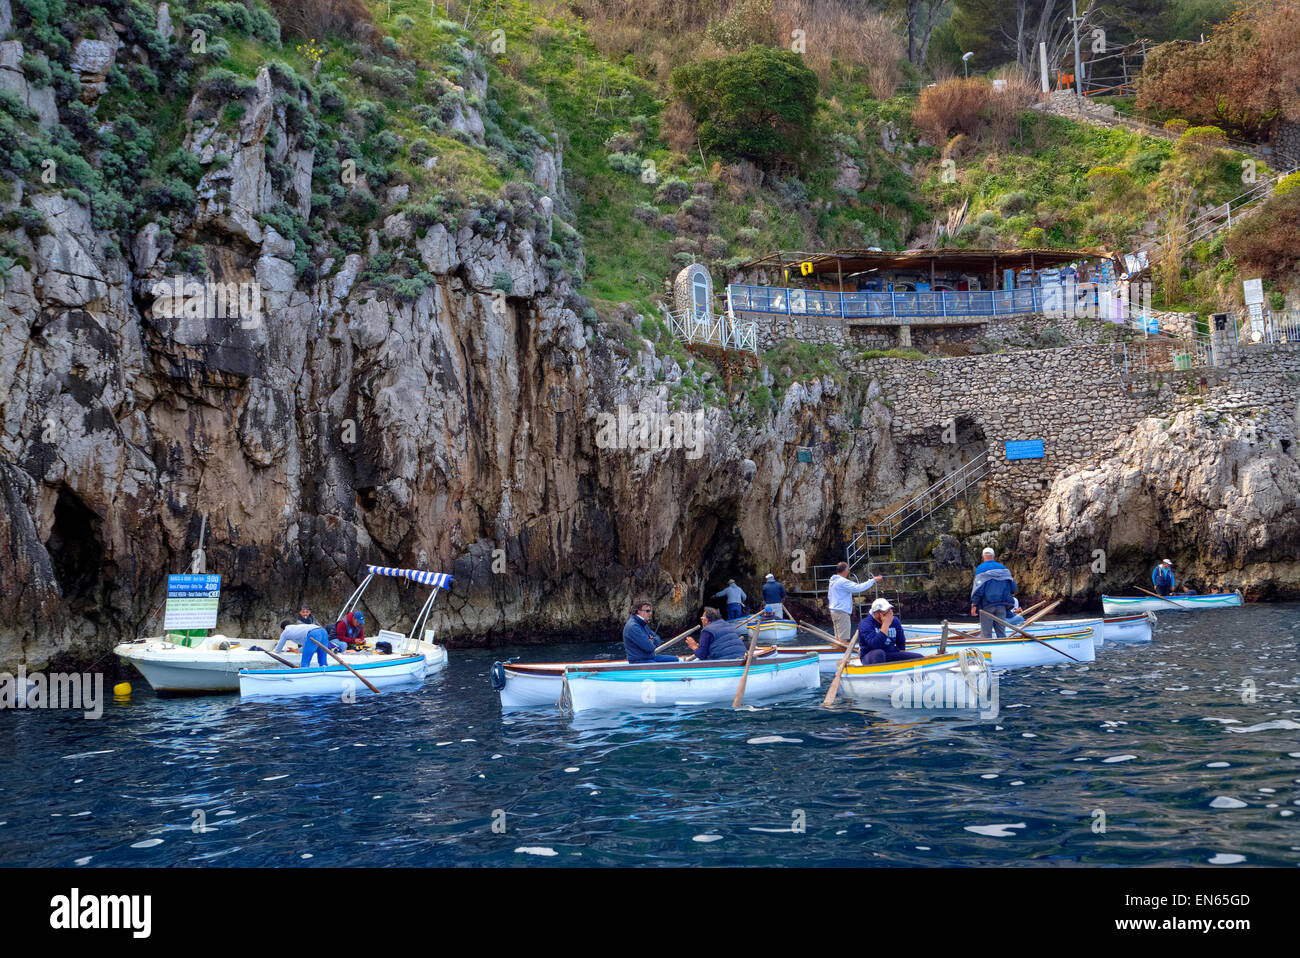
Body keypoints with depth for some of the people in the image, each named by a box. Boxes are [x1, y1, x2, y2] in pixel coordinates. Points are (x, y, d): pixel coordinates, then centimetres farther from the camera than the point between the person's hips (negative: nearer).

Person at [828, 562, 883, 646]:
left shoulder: (832, 581, 15)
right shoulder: (843, 581, -16)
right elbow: (858, 588, -19)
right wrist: (873, 580, -11)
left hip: (834, 611, 10)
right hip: (842, 612, -10)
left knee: (838, 637, 13)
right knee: (843, 639, -9)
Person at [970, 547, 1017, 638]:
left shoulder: (980, 568, -2)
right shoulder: (1002, 568, 11)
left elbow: (978, 587, -11)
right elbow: (1012, 584, 12)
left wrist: (974, 604, -10)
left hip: (987, 605, -4)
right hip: (1002, 605, 4)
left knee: (986, 634, -1)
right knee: (1001, 632, 7)